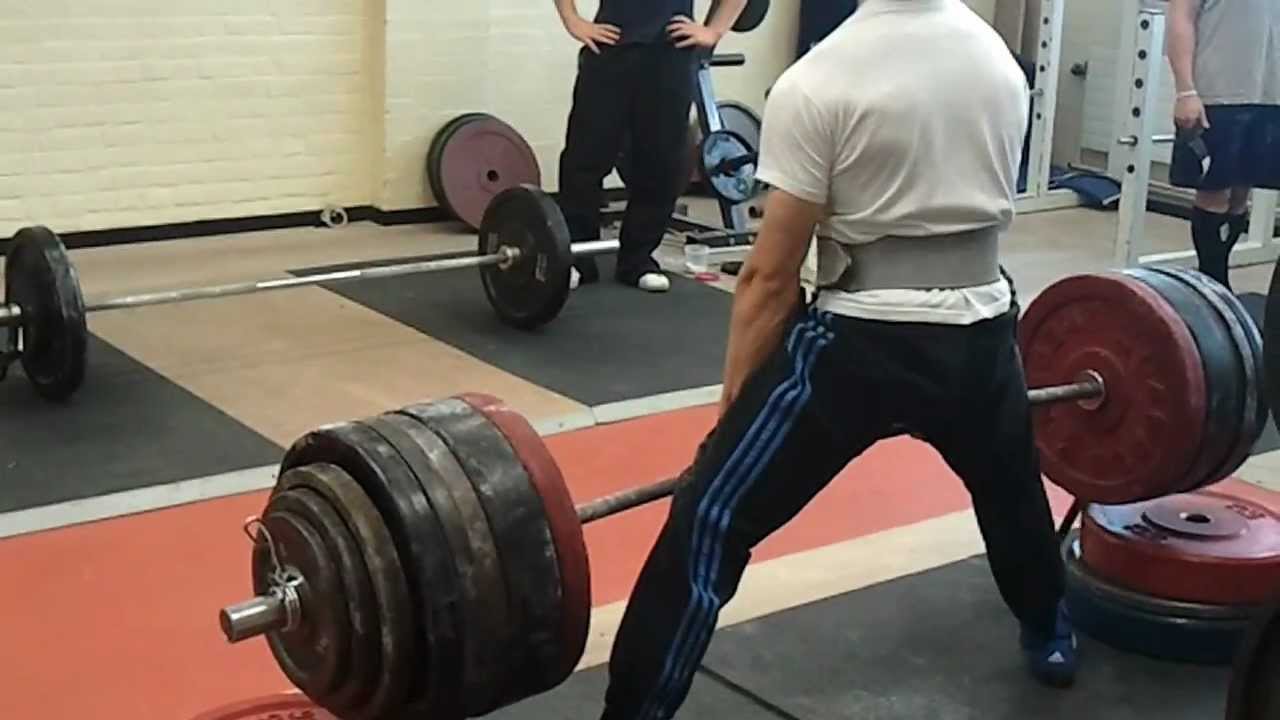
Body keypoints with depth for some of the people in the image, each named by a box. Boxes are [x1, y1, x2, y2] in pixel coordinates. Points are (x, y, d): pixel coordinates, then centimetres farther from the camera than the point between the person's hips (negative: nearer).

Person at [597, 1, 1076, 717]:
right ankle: (1052, 639, 58)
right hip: (983, 330, 7)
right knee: (1012, 484, 36)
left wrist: (731, 412, -2)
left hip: (864, 341, -7)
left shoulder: (821, 82, -12)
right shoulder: (1002, 59, 8)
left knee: (711, 519, 1)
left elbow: (771, 277, -11)